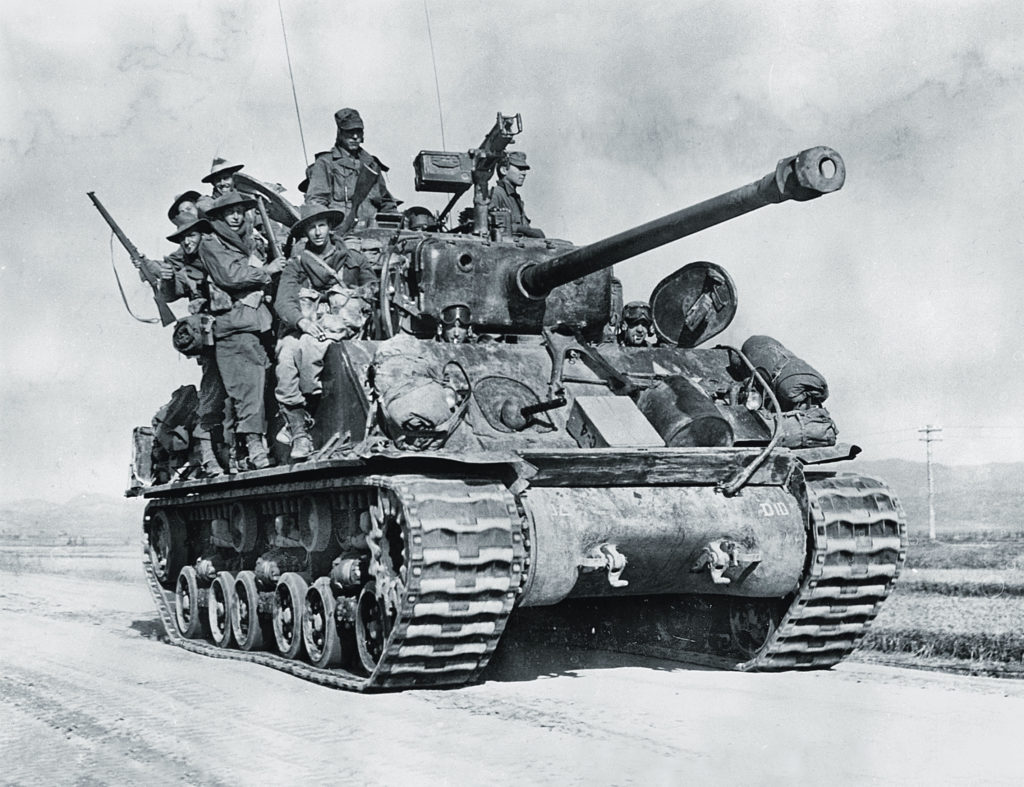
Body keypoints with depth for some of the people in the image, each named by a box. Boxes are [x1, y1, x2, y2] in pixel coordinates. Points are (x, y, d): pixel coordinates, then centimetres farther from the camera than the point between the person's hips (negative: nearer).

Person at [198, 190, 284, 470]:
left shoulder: (247, 241, 27)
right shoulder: (211, 244, 4)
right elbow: (230, 276, -10)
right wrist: (266, 271, -3)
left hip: (257, 321, 7)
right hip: (233, 323, -7)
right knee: (248, 382, -18)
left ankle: (241, 451, 0)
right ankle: (253, 443, -24)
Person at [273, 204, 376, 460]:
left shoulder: (352, 259, 17)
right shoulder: (296, 263, 13)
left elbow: (373, 286, 20)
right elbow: (283, 300, 0)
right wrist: (302, 320, -19)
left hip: (338, 321, -2)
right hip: (302, 324, 2)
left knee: (308, 346, -33)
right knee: (286, 357, -26)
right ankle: (299, 434, -23)